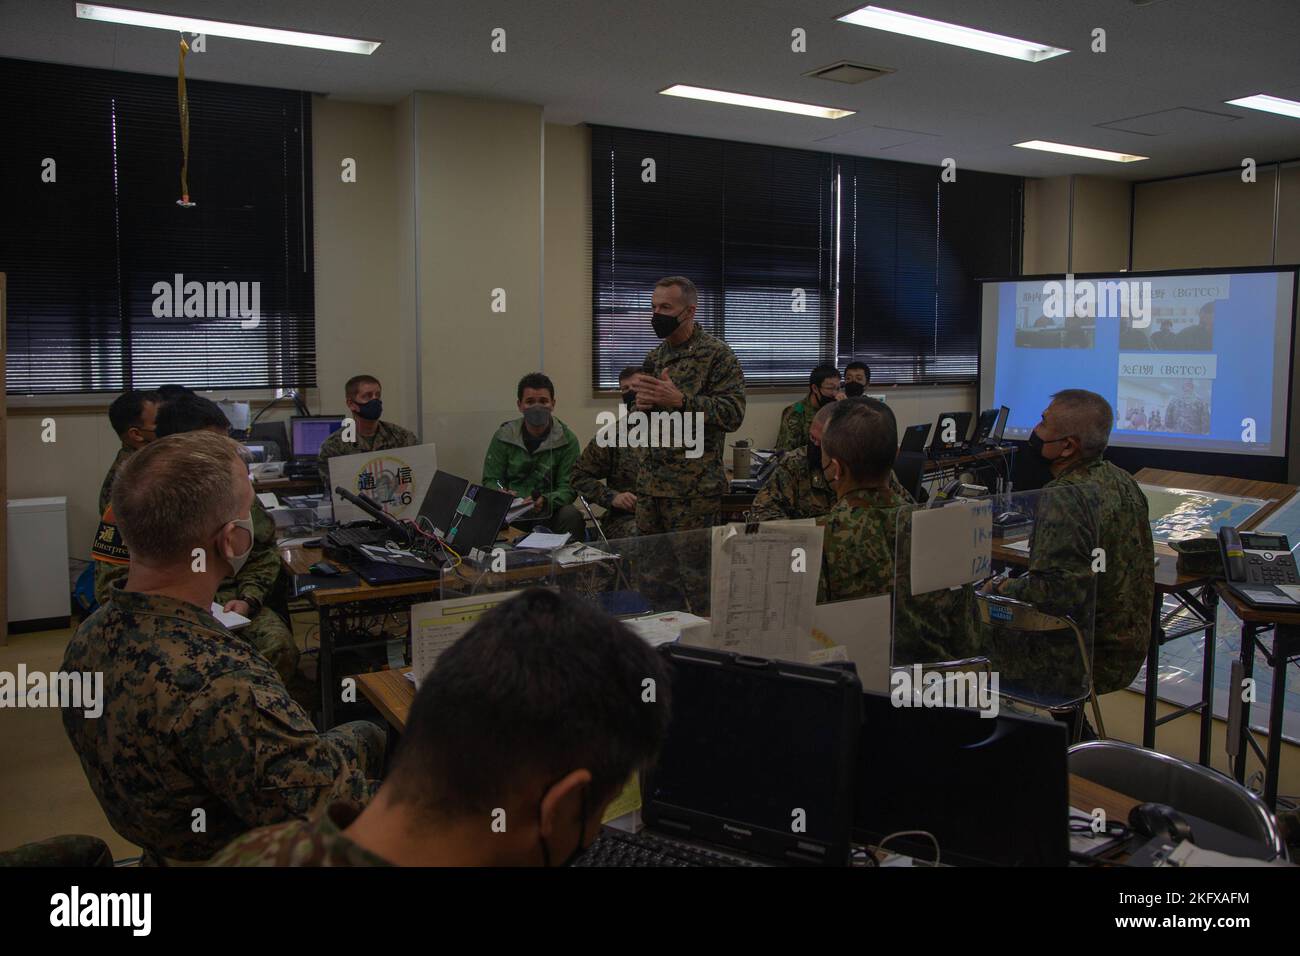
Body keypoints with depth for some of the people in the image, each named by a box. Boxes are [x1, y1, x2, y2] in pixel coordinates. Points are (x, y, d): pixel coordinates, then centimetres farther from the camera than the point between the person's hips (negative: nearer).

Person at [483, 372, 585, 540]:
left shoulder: (567, 440, 1)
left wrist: (545, 501, -26)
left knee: (571, 516, -33)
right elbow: (490, 480, 6)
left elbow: (568, 489, -4)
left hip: (548, 514, -1)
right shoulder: (503, 436, 6)